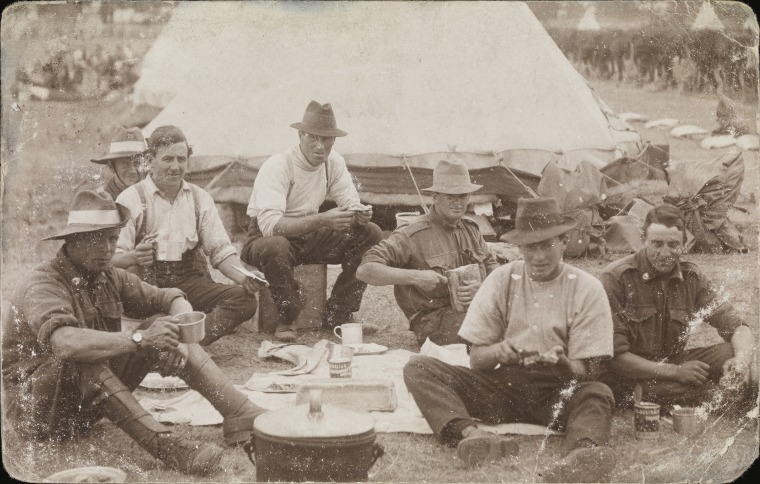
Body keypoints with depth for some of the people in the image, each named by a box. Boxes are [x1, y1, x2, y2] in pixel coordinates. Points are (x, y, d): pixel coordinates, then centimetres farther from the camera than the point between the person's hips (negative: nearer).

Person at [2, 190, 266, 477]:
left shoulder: (108, 278, 2)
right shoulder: (42, 285, -21)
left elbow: (172, 299, 3)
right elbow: (66, 343, -41)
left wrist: (179, 335, -19)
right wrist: (140, 339, -41)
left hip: (89, 398, 8)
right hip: (33, 407, -7)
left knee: (162, 330, -5)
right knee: (83, 356, -37)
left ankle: (240, 414, -19)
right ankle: (161, 443, -45)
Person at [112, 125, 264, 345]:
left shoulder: (200, 198, 15)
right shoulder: (131, 199, 2)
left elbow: (221, 250, 12)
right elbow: (114, 258, -5)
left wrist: (244, 278, -8)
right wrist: (134, 257, -29)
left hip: (188, 280, 4)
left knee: (244, 299, -21)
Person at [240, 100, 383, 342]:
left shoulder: (334, 162, -2)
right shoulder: (277, 166, -24)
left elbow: (351, 203, -3)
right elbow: (269, 224, -35)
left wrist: (359, 213, -30)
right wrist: (321, 220, -46)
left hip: (310, 236, 6)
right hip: (266, 237, -6)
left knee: (371, 234, -11)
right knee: (275, 247, -43)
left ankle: (338, 315, -6)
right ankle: (287, 320, -16)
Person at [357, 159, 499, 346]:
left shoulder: (470, 228, 18)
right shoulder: (413, 234, -3)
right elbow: (365, 270, -10)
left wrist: (481, 287, -7)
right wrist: (415, 277, -19)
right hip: (433, 318, -6)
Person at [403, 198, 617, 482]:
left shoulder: (587, 288, -2)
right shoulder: (501, 281, 3)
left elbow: (588, 370, -4)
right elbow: (475, 359, 3)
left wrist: (562, 363, -27)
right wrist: (498, 352, -20)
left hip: (560, 391, -2)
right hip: (504, 386, 2)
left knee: (599, 393, -34)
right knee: (418, 368, -16)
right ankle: (471, 433, -42)